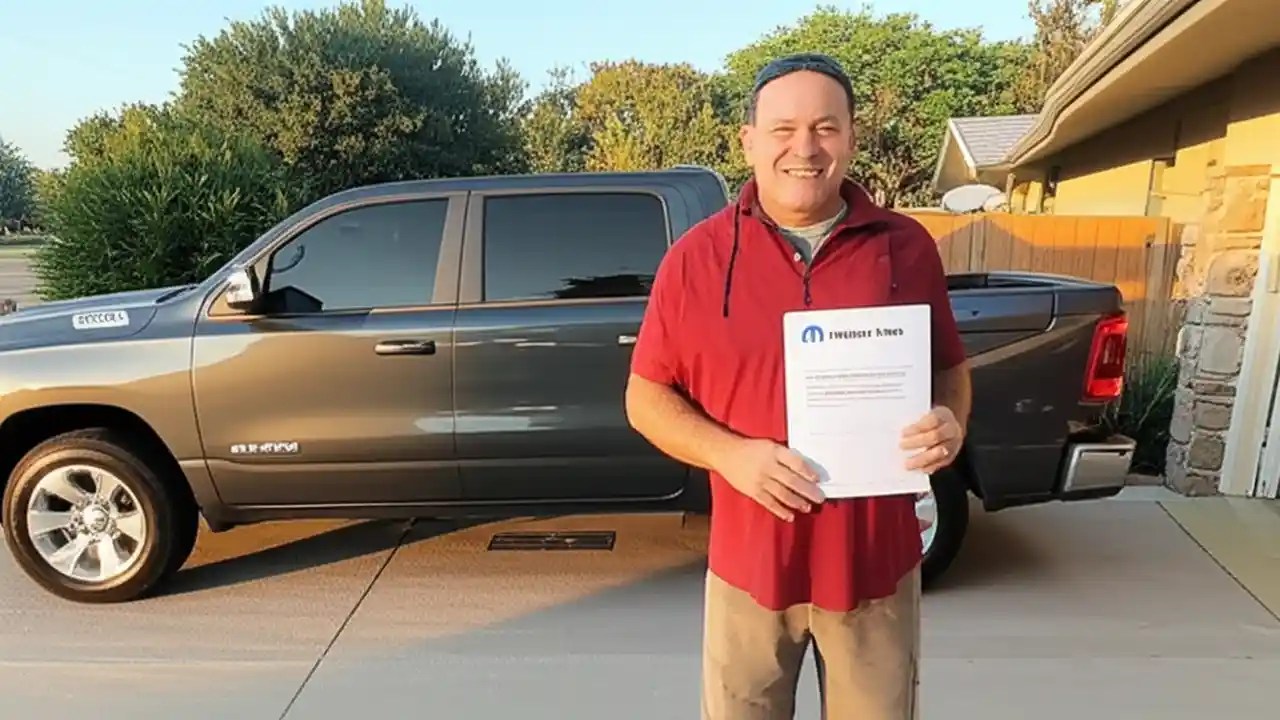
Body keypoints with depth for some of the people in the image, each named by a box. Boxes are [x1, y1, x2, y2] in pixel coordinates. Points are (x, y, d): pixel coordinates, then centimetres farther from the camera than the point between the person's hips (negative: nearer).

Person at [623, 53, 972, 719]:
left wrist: (950, 423, -13)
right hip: (749, 561, -1)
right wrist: (730, 454, -17)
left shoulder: (906, 246, 0)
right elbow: (645, 397, -1)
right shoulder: (697, 256, -4)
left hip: (877, 559, 1)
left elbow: (950, 368, 10)